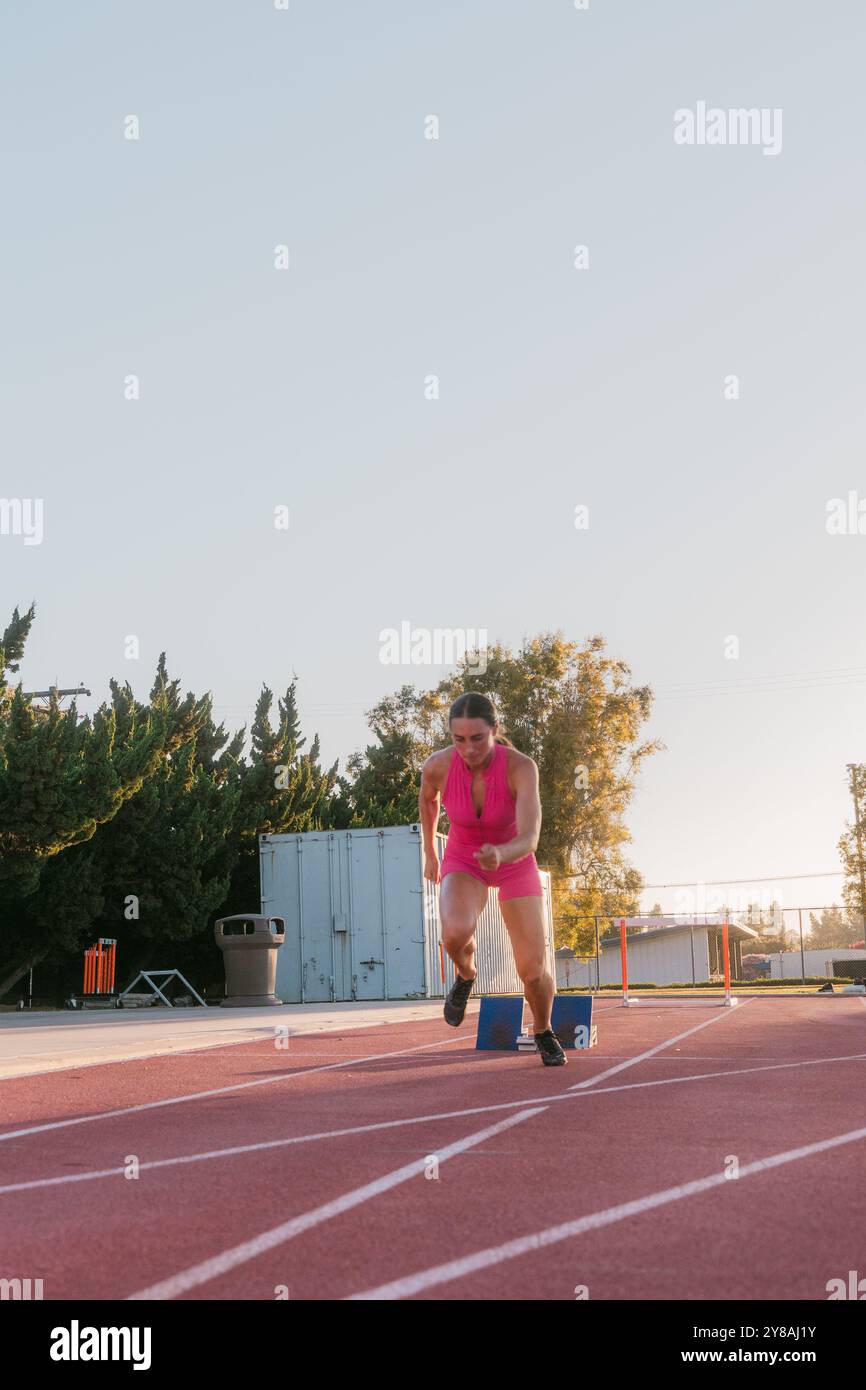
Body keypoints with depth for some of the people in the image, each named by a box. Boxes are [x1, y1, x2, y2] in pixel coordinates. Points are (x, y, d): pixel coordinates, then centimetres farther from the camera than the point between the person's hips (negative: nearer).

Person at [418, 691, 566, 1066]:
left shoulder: (521, 767, -31)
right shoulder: (438, 766, -24)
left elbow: (529, 840, -40)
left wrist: (501, 854, -61)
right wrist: (429, 852, 13)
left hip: (514, 863, 0)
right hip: (462, 862, 0)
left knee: (533, 972, -6)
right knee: (456, 932, -34)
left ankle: (543, 1031, 29)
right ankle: (465, 973, 4)